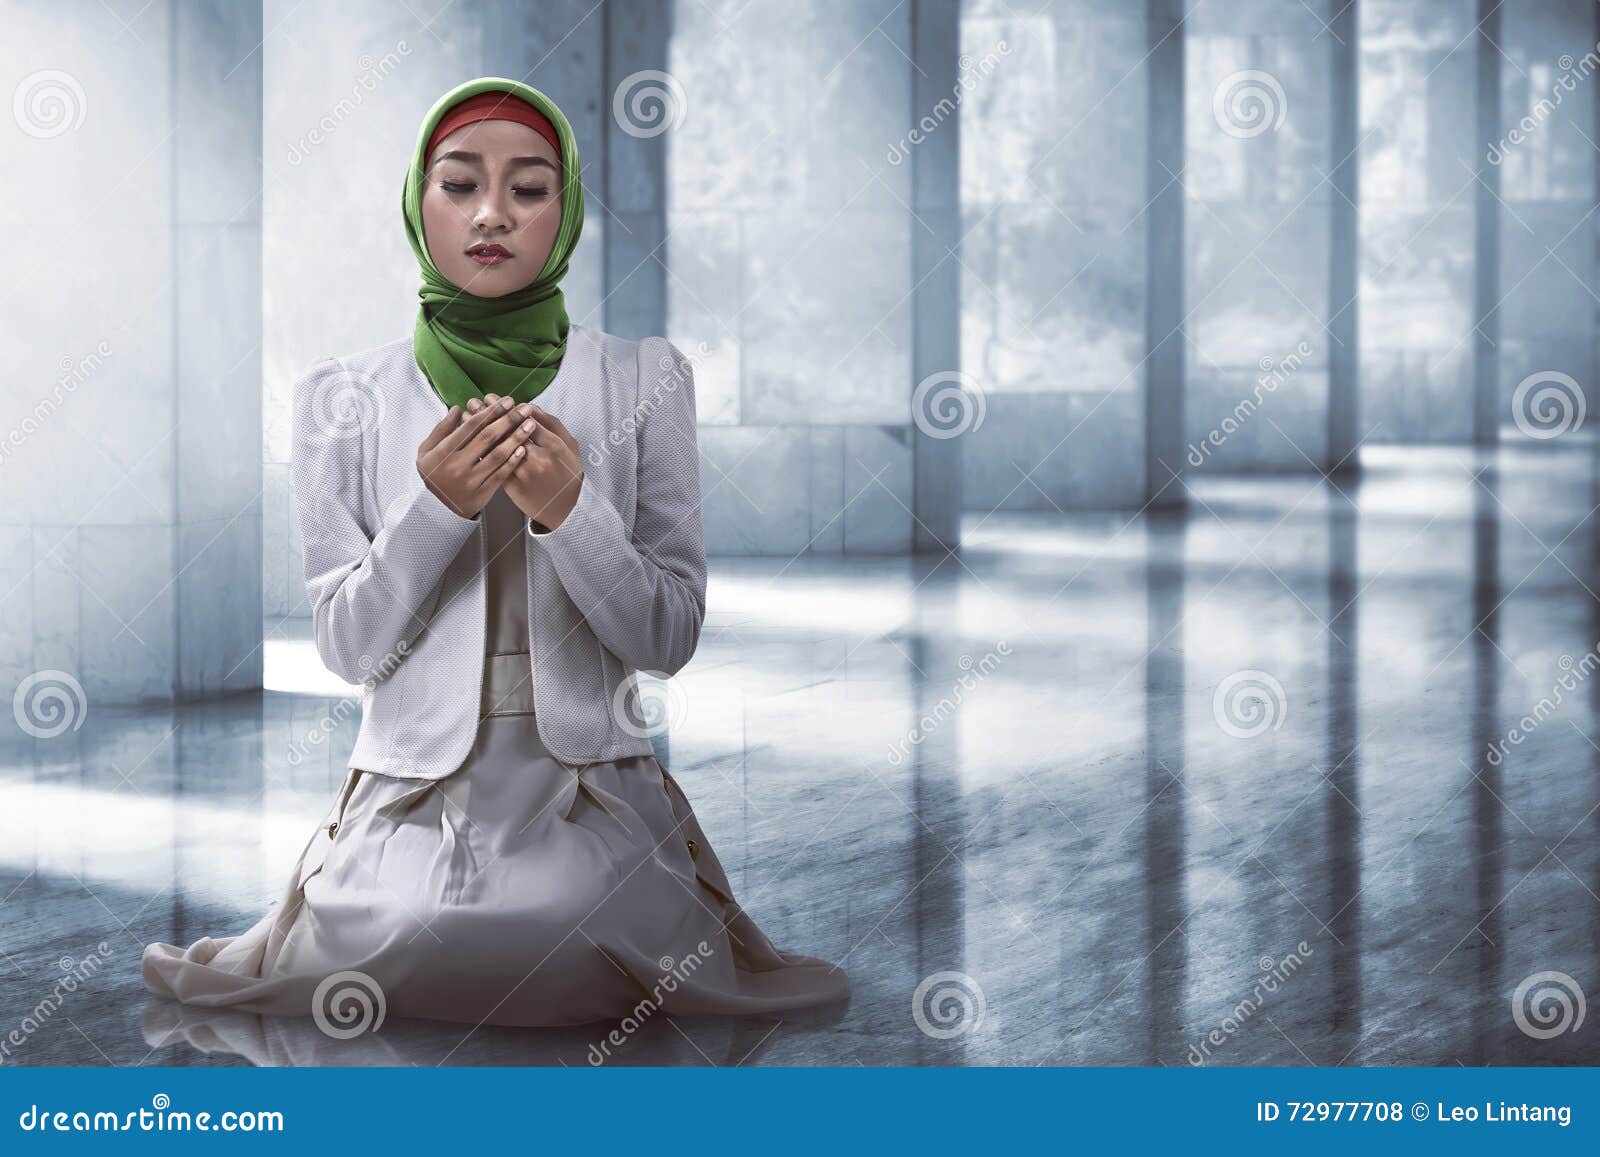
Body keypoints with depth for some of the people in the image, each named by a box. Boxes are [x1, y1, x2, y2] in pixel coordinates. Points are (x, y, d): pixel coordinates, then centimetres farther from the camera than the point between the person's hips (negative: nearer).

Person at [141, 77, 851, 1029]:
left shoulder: (644, 379, 1)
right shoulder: (347, 397, 3)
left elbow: (670, 639, -1)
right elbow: (348, 647, 0)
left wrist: (572, 512, -19)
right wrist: (431, 508, -17)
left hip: (592, 788, 0)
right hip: (412, 791, 1)